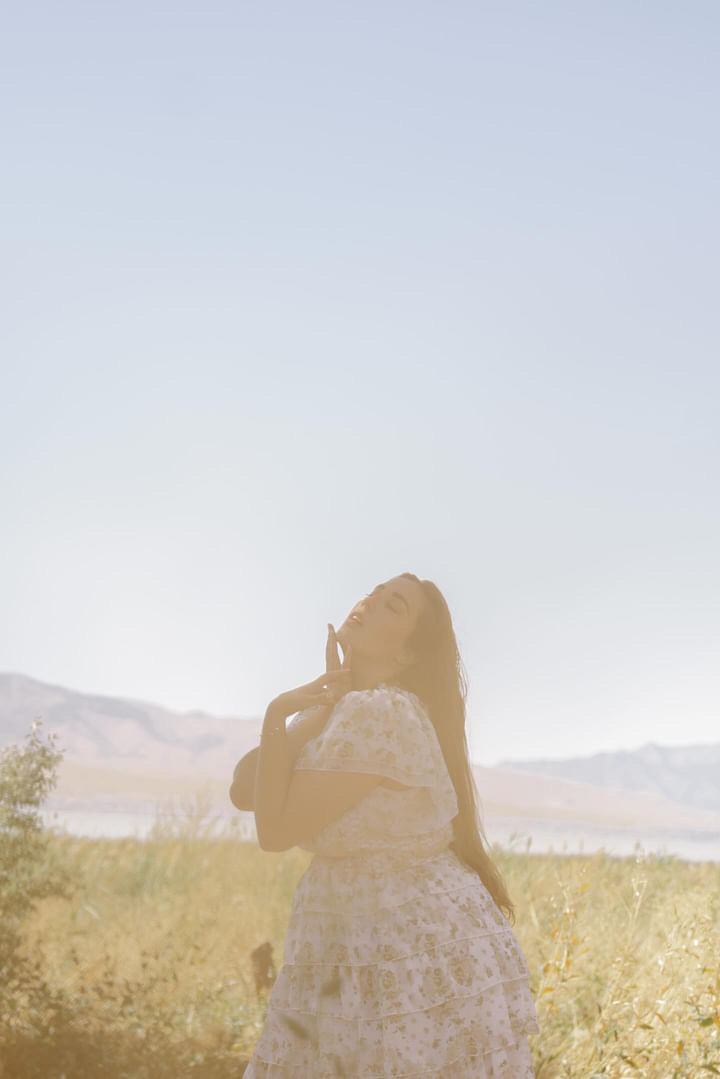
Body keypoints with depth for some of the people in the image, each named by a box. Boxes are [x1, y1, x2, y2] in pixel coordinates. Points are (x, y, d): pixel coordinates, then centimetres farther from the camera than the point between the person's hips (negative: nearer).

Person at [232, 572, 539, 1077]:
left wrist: (276, 715, -13)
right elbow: (243, 791, 1)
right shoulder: (344, 708, 10)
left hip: (416, 949, -9)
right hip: (367, 945, 10)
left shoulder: (379, 714, -20)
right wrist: (315, 711, -6)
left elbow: (276, 829, -19)